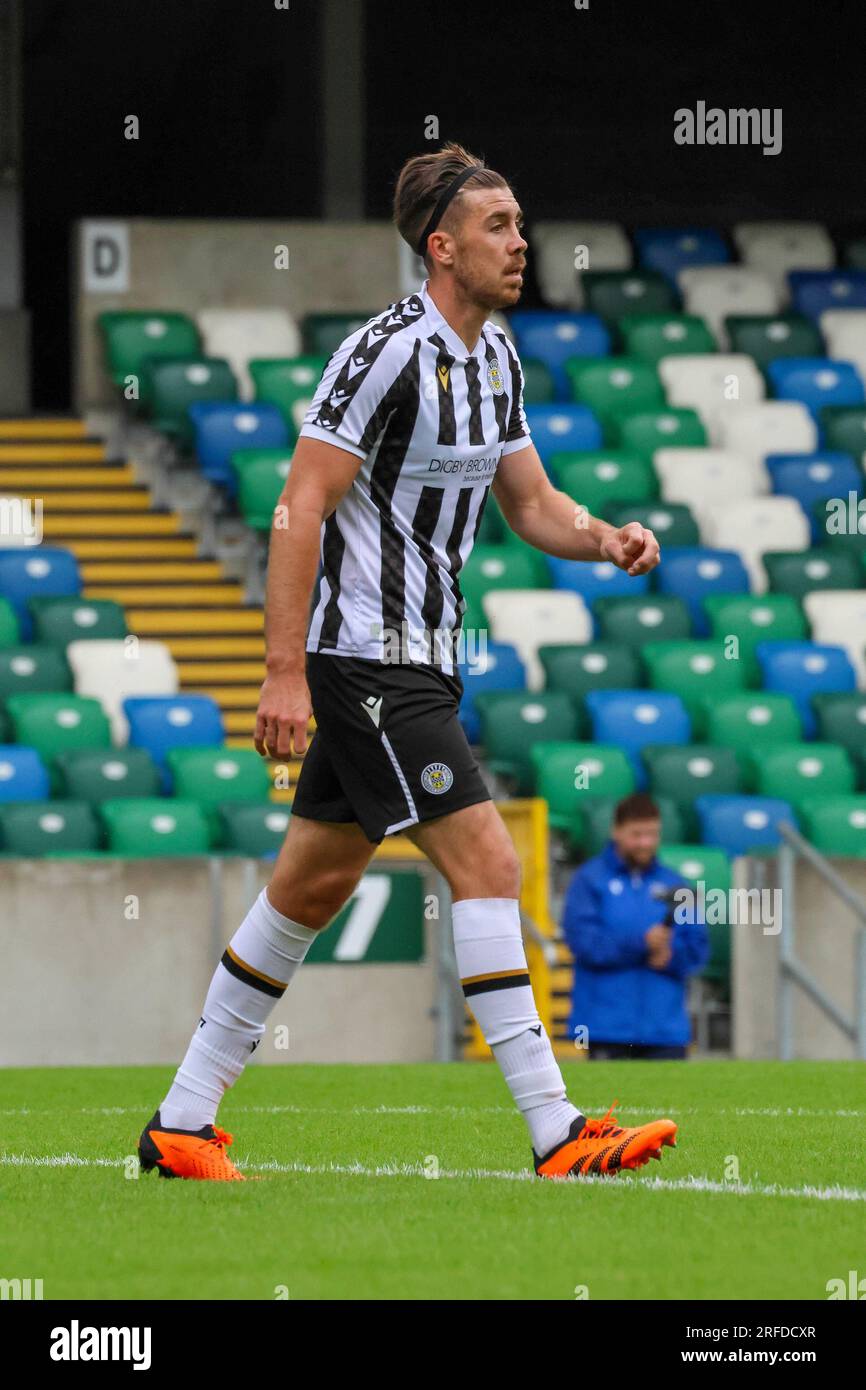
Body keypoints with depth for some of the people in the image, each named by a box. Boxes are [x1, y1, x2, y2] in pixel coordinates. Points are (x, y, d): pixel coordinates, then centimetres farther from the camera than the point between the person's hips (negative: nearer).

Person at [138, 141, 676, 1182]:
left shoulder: (494, 355, 12)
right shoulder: (385, 353, -17)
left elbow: (530, 503, 19)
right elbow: (299, 511, -18)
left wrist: (604, 539, -3)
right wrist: (287, 673, -22)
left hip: (420, 662, 10)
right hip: (364, 657, -10)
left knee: (314, 882, 12)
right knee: (485, 862, -14)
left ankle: (183, 1123, 19)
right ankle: (556, 1134, -15)